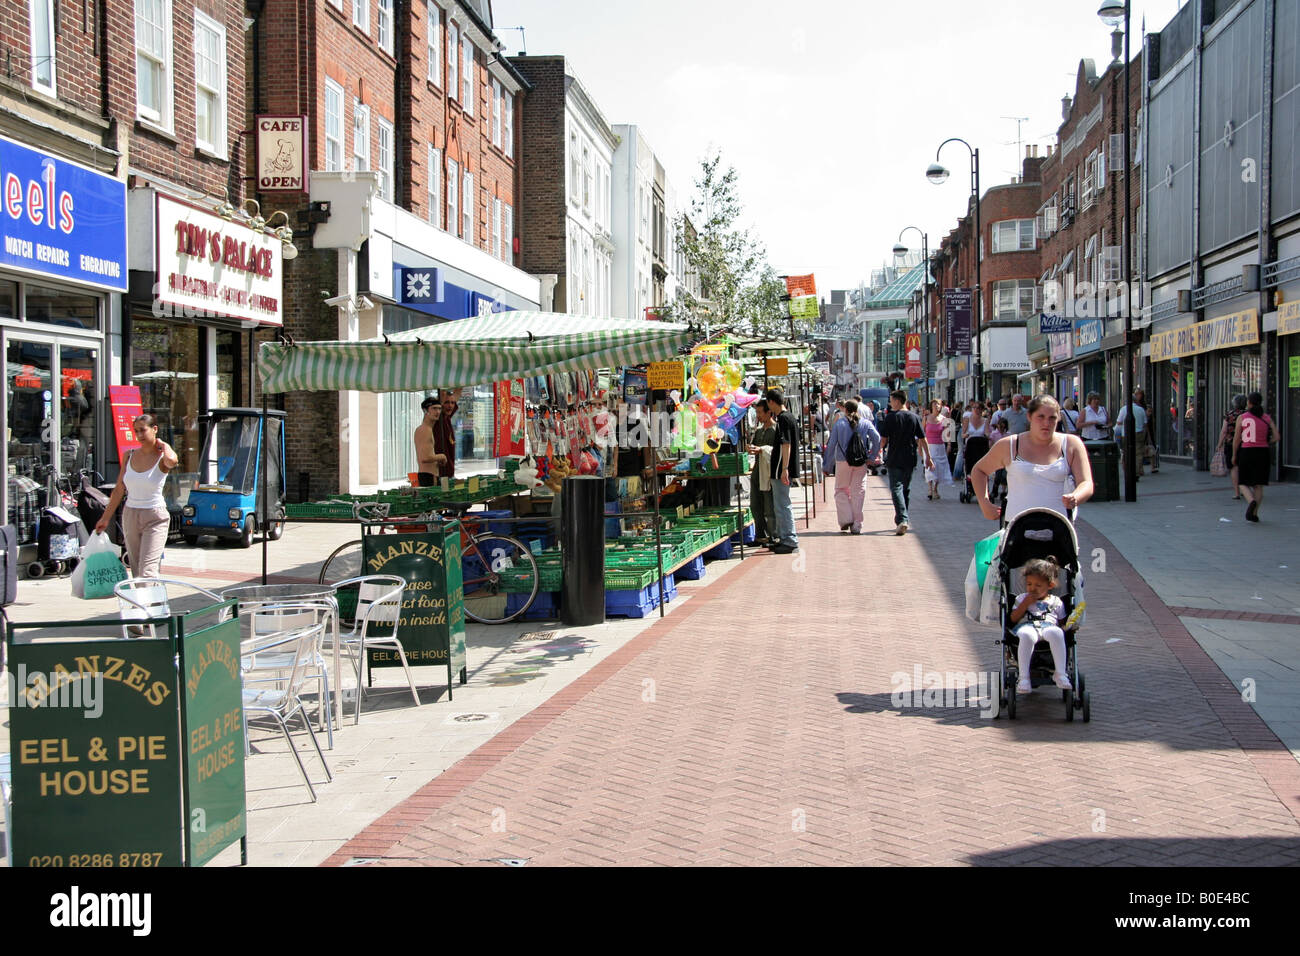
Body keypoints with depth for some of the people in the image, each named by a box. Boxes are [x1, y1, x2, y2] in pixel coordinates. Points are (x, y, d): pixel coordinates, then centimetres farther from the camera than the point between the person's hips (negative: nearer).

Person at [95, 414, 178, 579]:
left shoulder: (162, 458, -8)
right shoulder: (130, 456, 7)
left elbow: (172, 461, -34)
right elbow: (119, 489, 14)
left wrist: (162, 444, -13)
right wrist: (105, 518, 16)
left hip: (155, 518, -6)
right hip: (130, 516, 6)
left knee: (147, 572, -16)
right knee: (136, 571, 10)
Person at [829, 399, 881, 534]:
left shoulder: (839, 423, 0)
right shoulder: (865, 423, 4)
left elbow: (832, 444, -3)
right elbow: (877, 438, -8)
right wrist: (872, 457, 0)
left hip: (843, 461, -1)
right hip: (860, 462, 1)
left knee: (841, 490, 12)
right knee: (858, 492, 5)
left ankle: (845, 519, -4)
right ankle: (856, 526, 4)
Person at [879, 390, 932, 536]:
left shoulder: (891, 417, -6)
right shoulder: (914, 417, 5)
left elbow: (884, 439, -6)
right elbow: (922, 439, 4)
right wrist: (928, 457, 8)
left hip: (894, 459, -4)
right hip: (909, 459, 4)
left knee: (896, 488, -7)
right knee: (906, 489, 16)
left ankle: (902, 520, -24)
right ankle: (904, 520, 25)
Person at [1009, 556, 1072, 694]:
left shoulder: (1056, 601, 25)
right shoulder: (1022, 598, 25)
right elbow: (1013, 619, 13)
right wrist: (1025, 603, 4)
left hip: (1049, 626, 0)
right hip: (1027, 626, 0)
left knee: (1056, 632, -40)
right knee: (1026, 635, -42)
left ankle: (1060, 673, -37)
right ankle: (1023, 677, -43)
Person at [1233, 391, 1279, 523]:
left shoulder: (1242, 417, -3)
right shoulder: (1267, 418, 2)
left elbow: (1236, 439, -4)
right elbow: (1276, 437, -4)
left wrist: (1234, 455, 8)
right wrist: (1265, 444, 14)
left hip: (1246, 452, -2)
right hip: (1262, 453, 2)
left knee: (1244, 483, 9)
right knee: (1258, 485, 11)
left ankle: (1251, 501, -21)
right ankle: (1254, 514, 5)